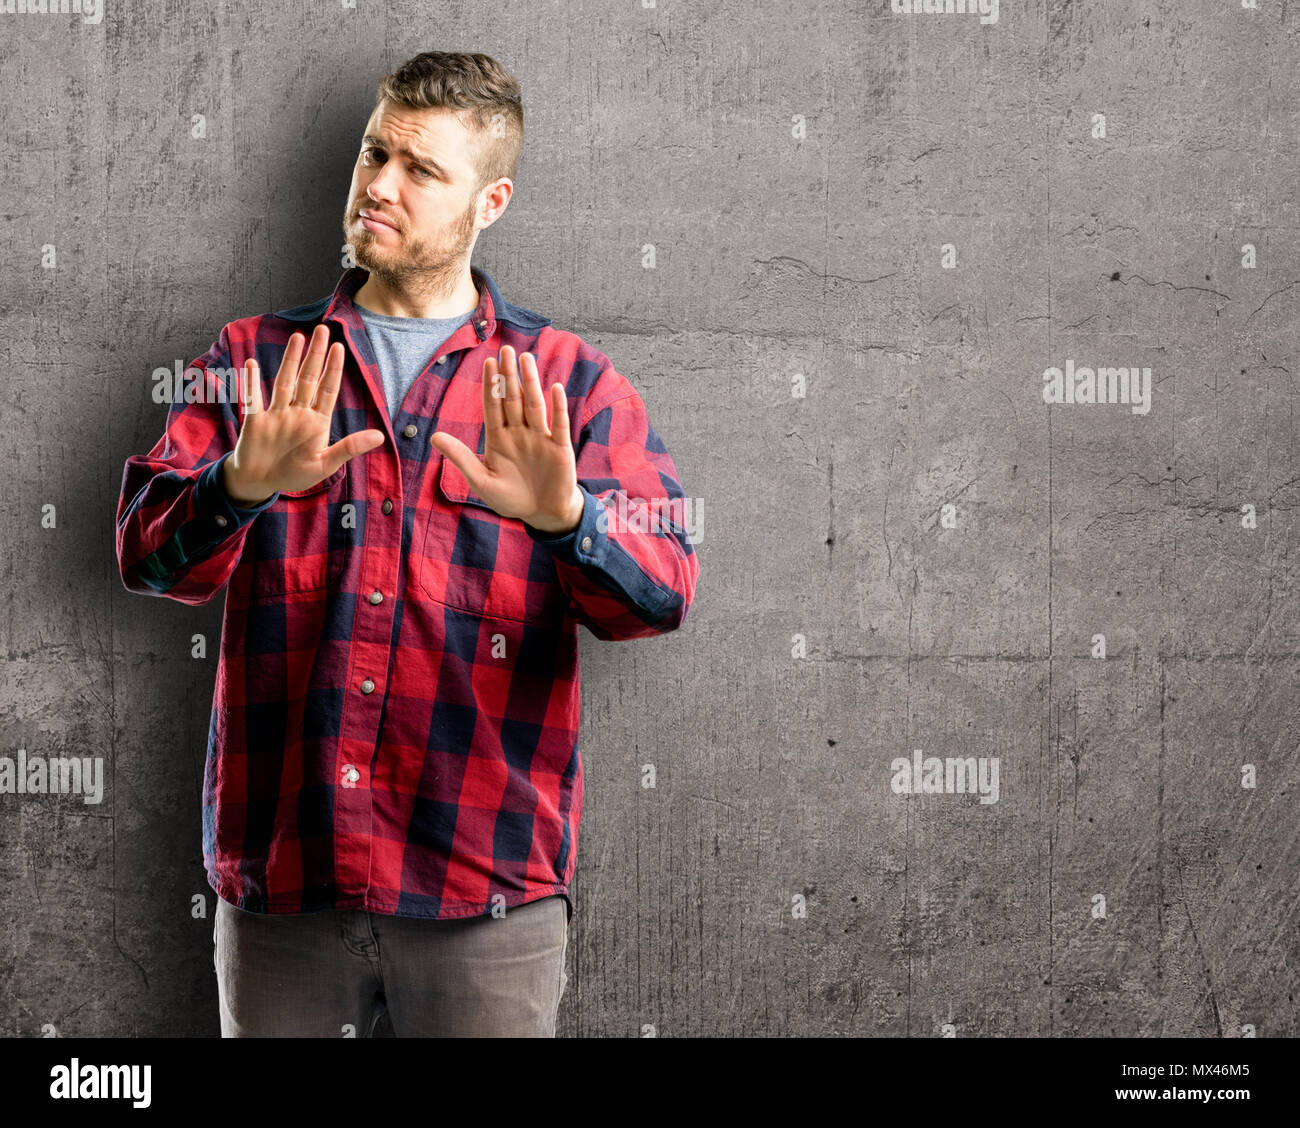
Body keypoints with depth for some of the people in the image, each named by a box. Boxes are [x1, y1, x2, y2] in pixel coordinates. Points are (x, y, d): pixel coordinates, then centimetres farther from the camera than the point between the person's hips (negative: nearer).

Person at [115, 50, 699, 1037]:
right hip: (280, 876, 2)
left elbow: (664, 590, -5)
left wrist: (565, 514, -27)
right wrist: (241, 488, -24)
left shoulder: (567, 383, 6)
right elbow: (145, 550, -2)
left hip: (487, 885, -1)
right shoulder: (256, 361, 10)